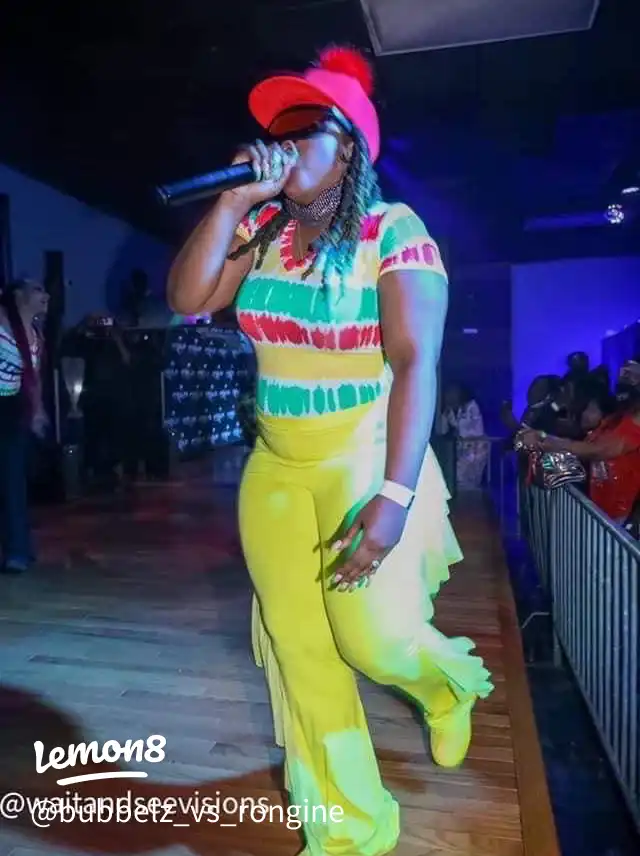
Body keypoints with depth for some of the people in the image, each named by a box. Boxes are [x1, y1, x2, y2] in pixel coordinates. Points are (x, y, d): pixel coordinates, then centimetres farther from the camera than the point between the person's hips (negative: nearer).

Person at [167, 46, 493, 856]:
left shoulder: (394, 231, -10)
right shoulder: (261, 231, 6)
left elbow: (416, 364, -19)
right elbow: (187, 297, -2)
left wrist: (395, 496, -28)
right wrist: (236, 198, -6)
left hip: (368, 461, -5)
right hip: (276, 469, 5)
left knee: (374, 637, -12)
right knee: (301, 654, 8)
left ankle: (448, 684, 29)